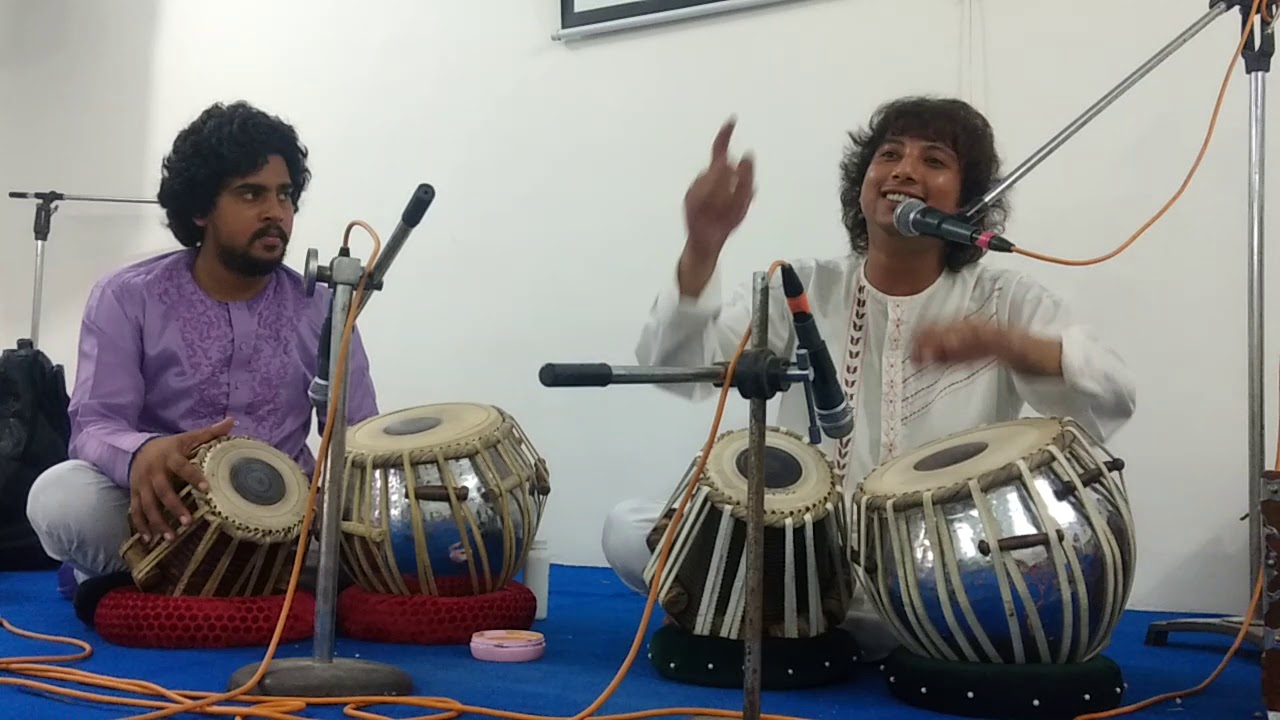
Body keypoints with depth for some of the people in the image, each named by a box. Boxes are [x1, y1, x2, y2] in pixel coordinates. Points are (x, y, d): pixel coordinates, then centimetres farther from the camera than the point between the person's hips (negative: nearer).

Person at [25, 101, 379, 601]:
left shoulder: (321, 309, 0)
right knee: (61, 497, -34)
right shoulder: (126, 298, -5)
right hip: (159, 510, -3)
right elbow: (93, 426, -13)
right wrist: (140, 454, -39)